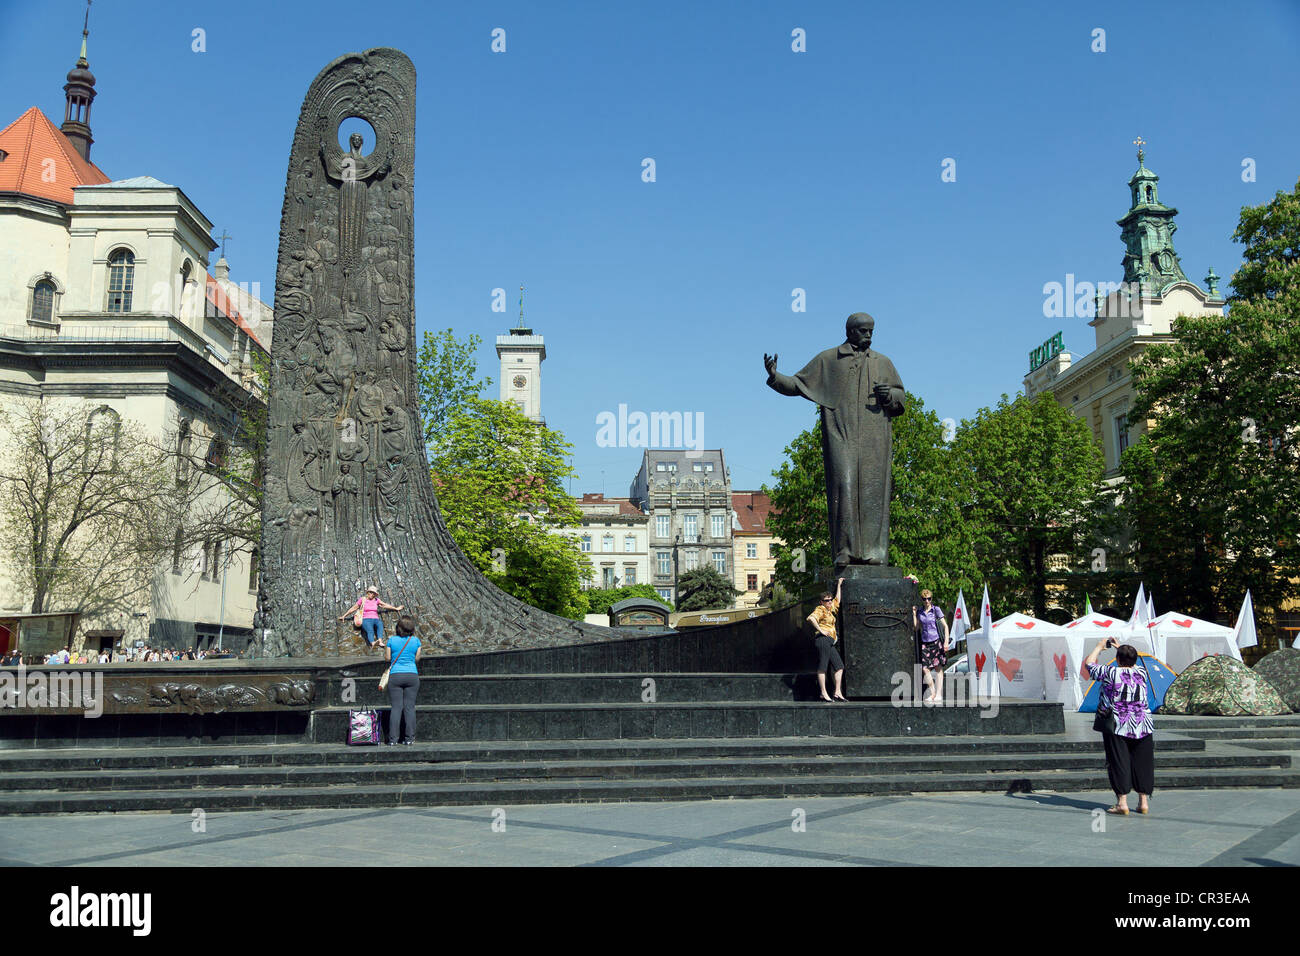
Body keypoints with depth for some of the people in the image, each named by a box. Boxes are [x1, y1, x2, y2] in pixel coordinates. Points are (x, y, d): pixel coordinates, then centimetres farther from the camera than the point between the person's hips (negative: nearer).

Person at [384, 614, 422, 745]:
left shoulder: (392, 640, -1)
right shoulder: (415, 641, 1)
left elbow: (388, 657, 3)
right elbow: (417, 659, 5)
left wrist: (385, 651, 22)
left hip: (395, 675, 0)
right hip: (412, 675, 1)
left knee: (396, 707, 0)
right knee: (410, 707, 4)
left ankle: (393, 739, -2)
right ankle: (409, 737, 4)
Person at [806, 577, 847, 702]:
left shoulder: (831, 609, 23)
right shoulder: (821, 609, -2)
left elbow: (837, 599, 39)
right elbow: (811, 618, -21)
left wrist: (839, 585, 44)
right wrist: (820, 630, -17)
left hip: (830, 642, 9)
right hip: (823, 639, -9)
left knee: (840, 666, 5)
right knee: (822, 667, -11)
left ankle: (838, 692, 3)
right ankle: (823, 693, -14)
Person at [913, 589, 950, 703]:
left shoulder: (936, 609, -2)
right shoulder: (920, 612, 10)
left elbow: (945, 626, -2)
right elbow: (916, 628, 11)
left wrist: (946, 642, -10)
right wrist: (914, 614, 3)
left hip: (936, 641, -4)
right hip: (925, 643, 4)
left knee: (938, 668, -1)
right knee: (925, 668, -3)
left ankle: (939, 695, 2)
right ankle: (932, 693, 11)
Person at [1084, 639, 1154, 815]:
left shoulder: (1111, 673, -9)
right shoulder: (1140, 674, 4)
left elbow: (1089, 663, 6)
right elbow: (1132, 664, 29)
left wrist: (1100, 646, 19)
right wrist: (1120, 648, 35)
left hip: (1116, 728, -4)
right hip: (1142, 727, 4)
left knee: (1118, 764, 0)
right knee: (1142, 764, 10)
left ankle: (1122, 803, -2)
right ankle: (1144, 802, 13)